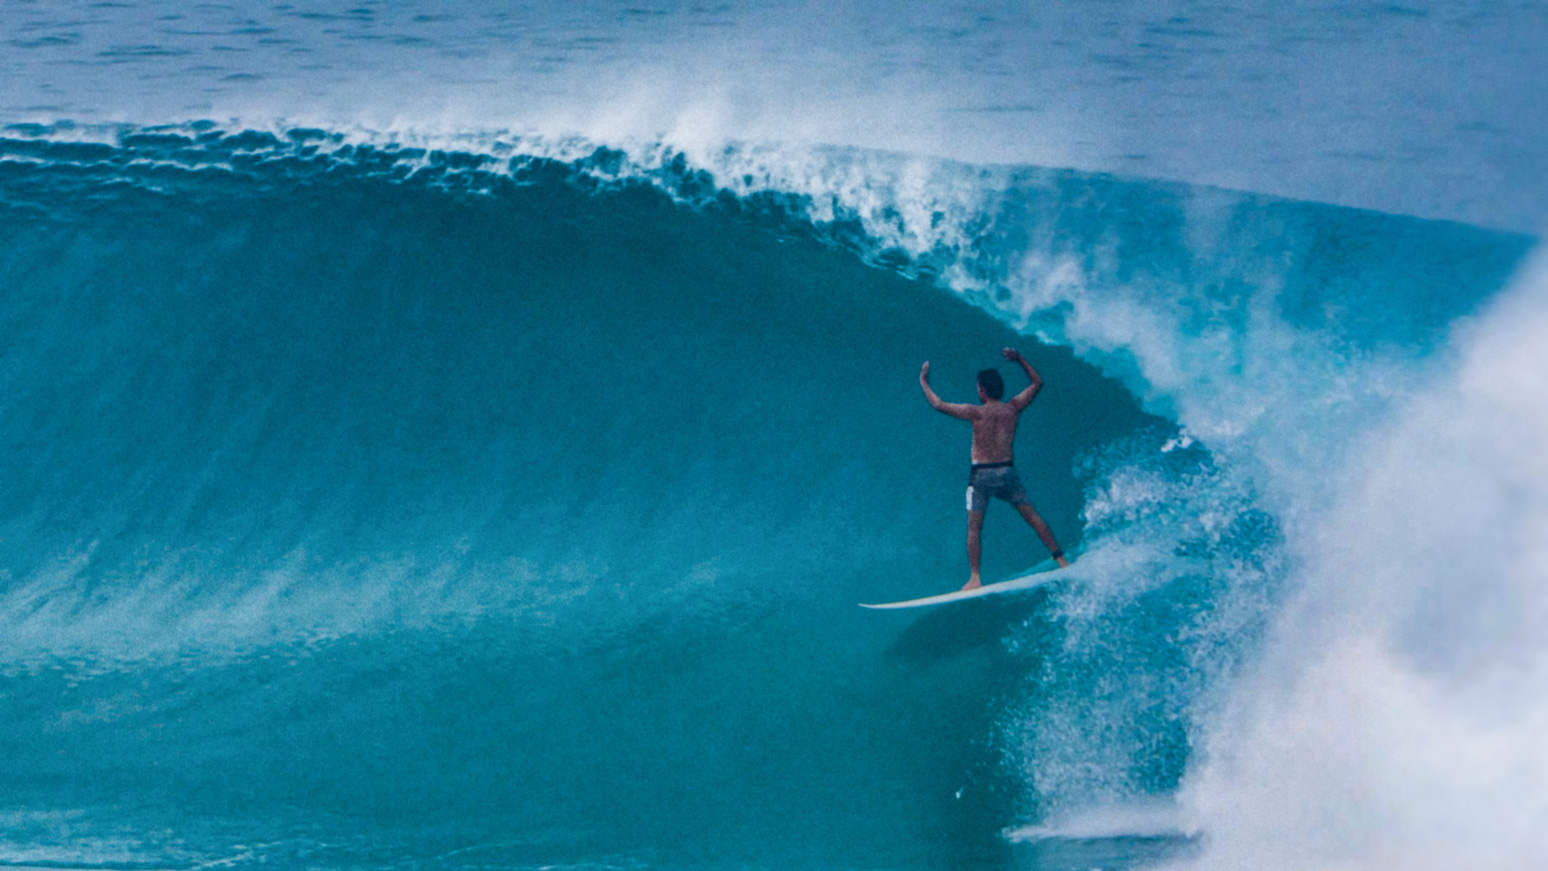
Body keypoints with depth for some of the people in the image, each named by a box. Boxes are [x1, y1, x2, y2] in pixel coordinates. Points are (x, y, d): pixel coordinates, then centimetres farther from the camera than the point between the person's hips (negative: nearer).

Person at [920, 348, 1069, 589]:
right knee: (1033, 517, 12)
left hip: (982, 474, -3)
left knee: (974, 527, 2)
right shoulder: (1013, 408, 1)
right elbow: (1037, 383, 17)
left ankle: (975, 578, -4)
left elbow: (939, 405, -6)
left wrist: (924, 382, 8)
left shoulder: (976, 412, -9)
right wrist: (1019, 358, 22)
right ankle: (1061, 560, 13)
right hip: (1007, 471, 4)